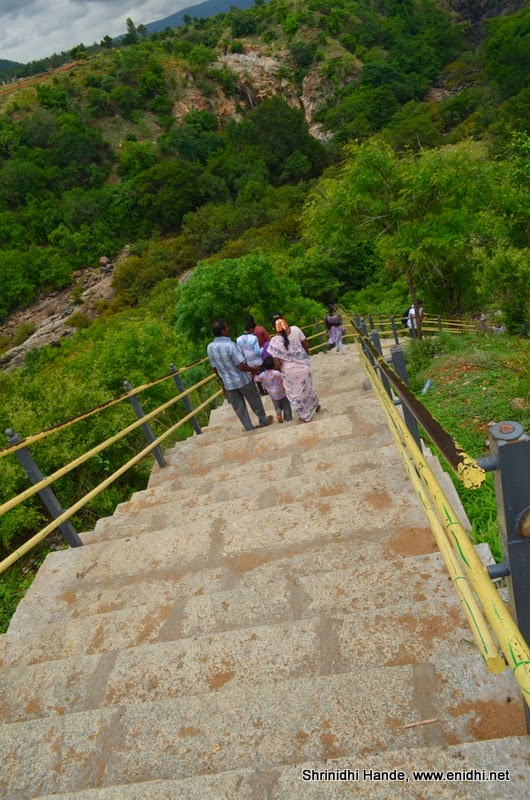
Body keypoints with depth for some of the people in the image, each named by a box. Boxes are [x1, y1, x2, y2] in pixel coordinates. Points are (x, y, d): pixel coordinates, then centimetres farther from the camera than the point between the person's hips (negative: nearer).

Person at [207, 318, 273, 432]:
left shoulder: (210, 347, -7)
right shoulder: (230, 345, -27)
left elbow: (214, 368, 5)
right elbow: (241, 366, -25)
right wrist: (254, 369, -8)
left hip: (228, 383, 5)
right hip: (243, 380, -4)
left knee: (238, 407, 17)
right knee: (254, 401, 18)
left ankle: (249, 427, 28)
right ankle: (264, 421, 35)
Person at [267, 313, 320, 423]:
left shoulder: (275, 341, -25)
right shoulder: (295, 329, -14)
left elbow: (277, 364, -22)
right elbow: (306, 345, -1)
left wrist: (278, 368, 1)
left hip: (291, 372, -4)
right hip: (304, 366, 4)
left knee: (296, 393, 20)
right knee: (307, 387, 31)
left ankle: (306, 416, 37)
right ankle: (315, 405, 55)